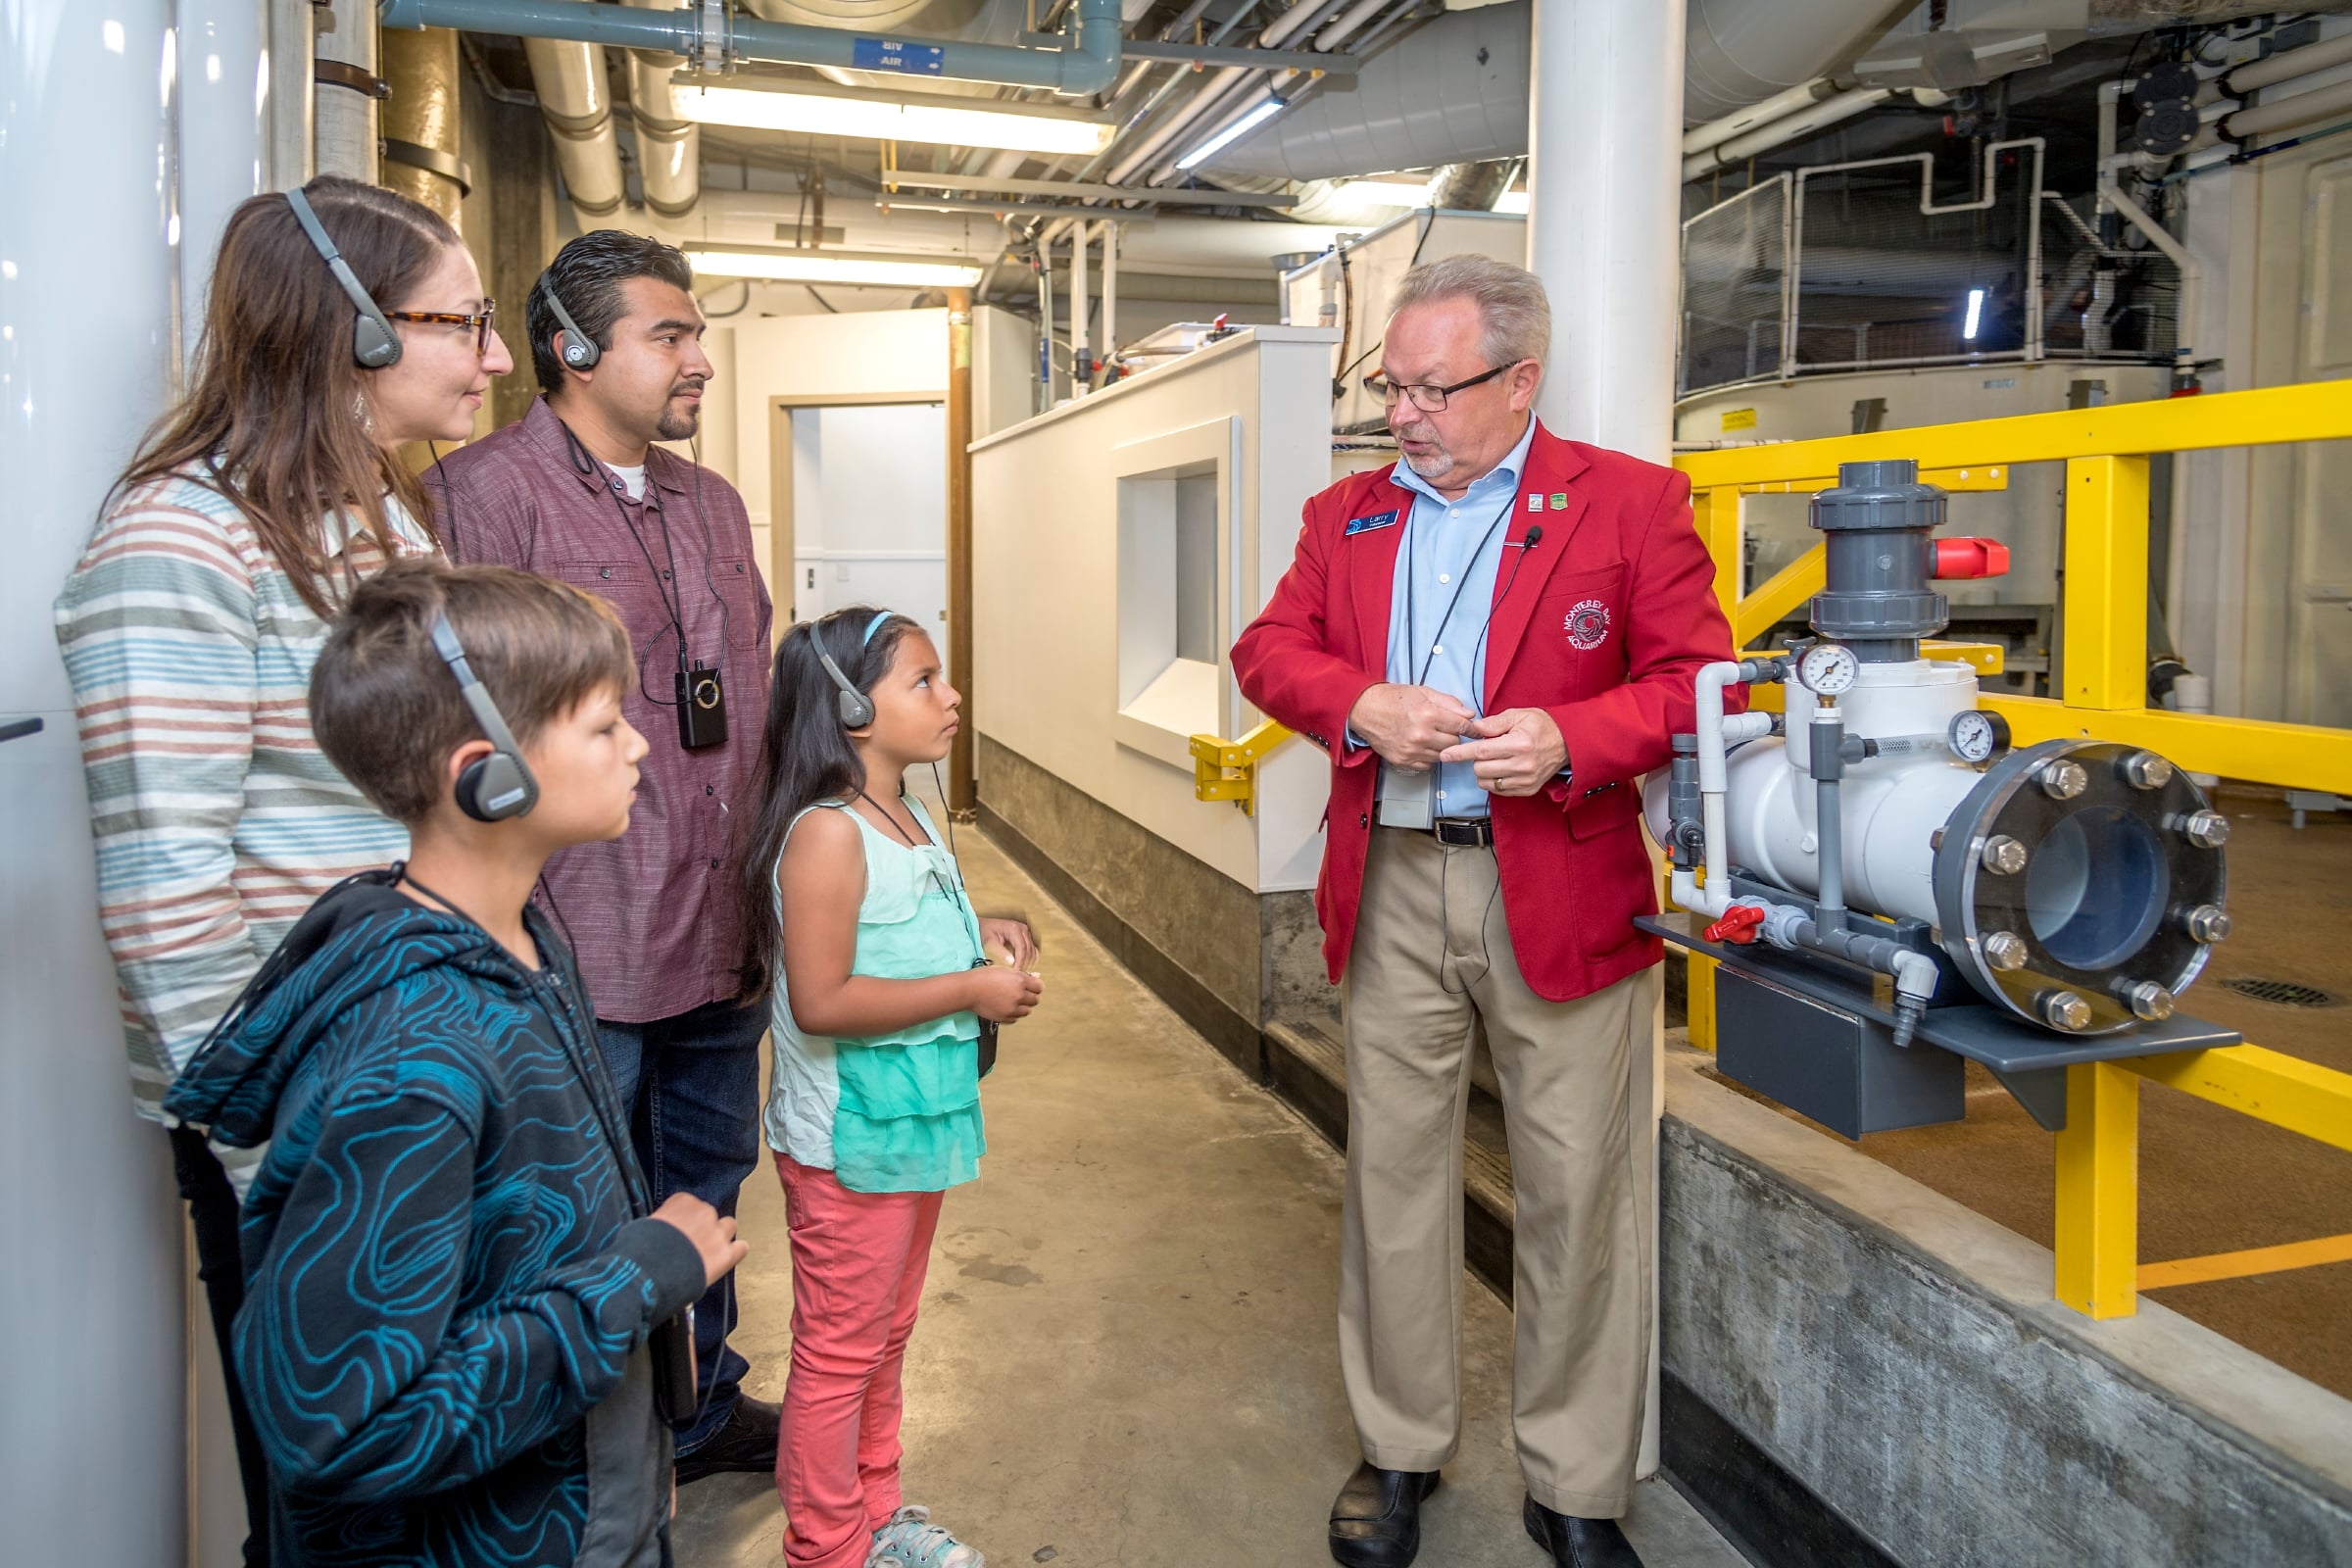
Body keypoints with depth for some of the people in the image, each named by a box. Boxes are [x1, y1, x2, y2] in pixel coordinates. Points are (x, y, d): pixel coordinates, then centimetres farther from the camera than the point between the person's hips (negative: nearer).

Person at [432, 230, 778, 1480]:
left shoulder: (712, 502, 13)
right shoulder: (485, 491, -11)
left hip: (720, 936, 7)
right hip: (583, 952, -7)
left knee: (705, 1189, 21)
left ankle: (699, 1409, 42)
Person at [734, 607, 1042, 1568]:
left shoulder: (910, 818, 7)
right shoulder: (827, 835, -23)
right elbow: (822, 1001, -28)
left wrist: (981, 935, 2)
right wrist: (970, 990, -23)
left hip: (912, 1128, 9)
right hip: (848, 1142, -9)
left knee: (886, 1335, 23)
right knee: (840, 1352, 7)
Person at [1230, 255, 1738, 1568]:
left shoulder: (1631, 502, 0)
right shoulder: (1347, 514, 13)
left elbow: (1696, 681, -3)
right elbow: (1269, 648, 7)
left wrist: (1571, 739, -19)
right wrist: (1362, 705, -12)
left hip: (1563, 891, -3)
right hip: (1391, 887, 3)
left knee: (1576, 1191, 5)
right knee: (1395, 1173, 12)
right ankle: (1401, 1450, 30)